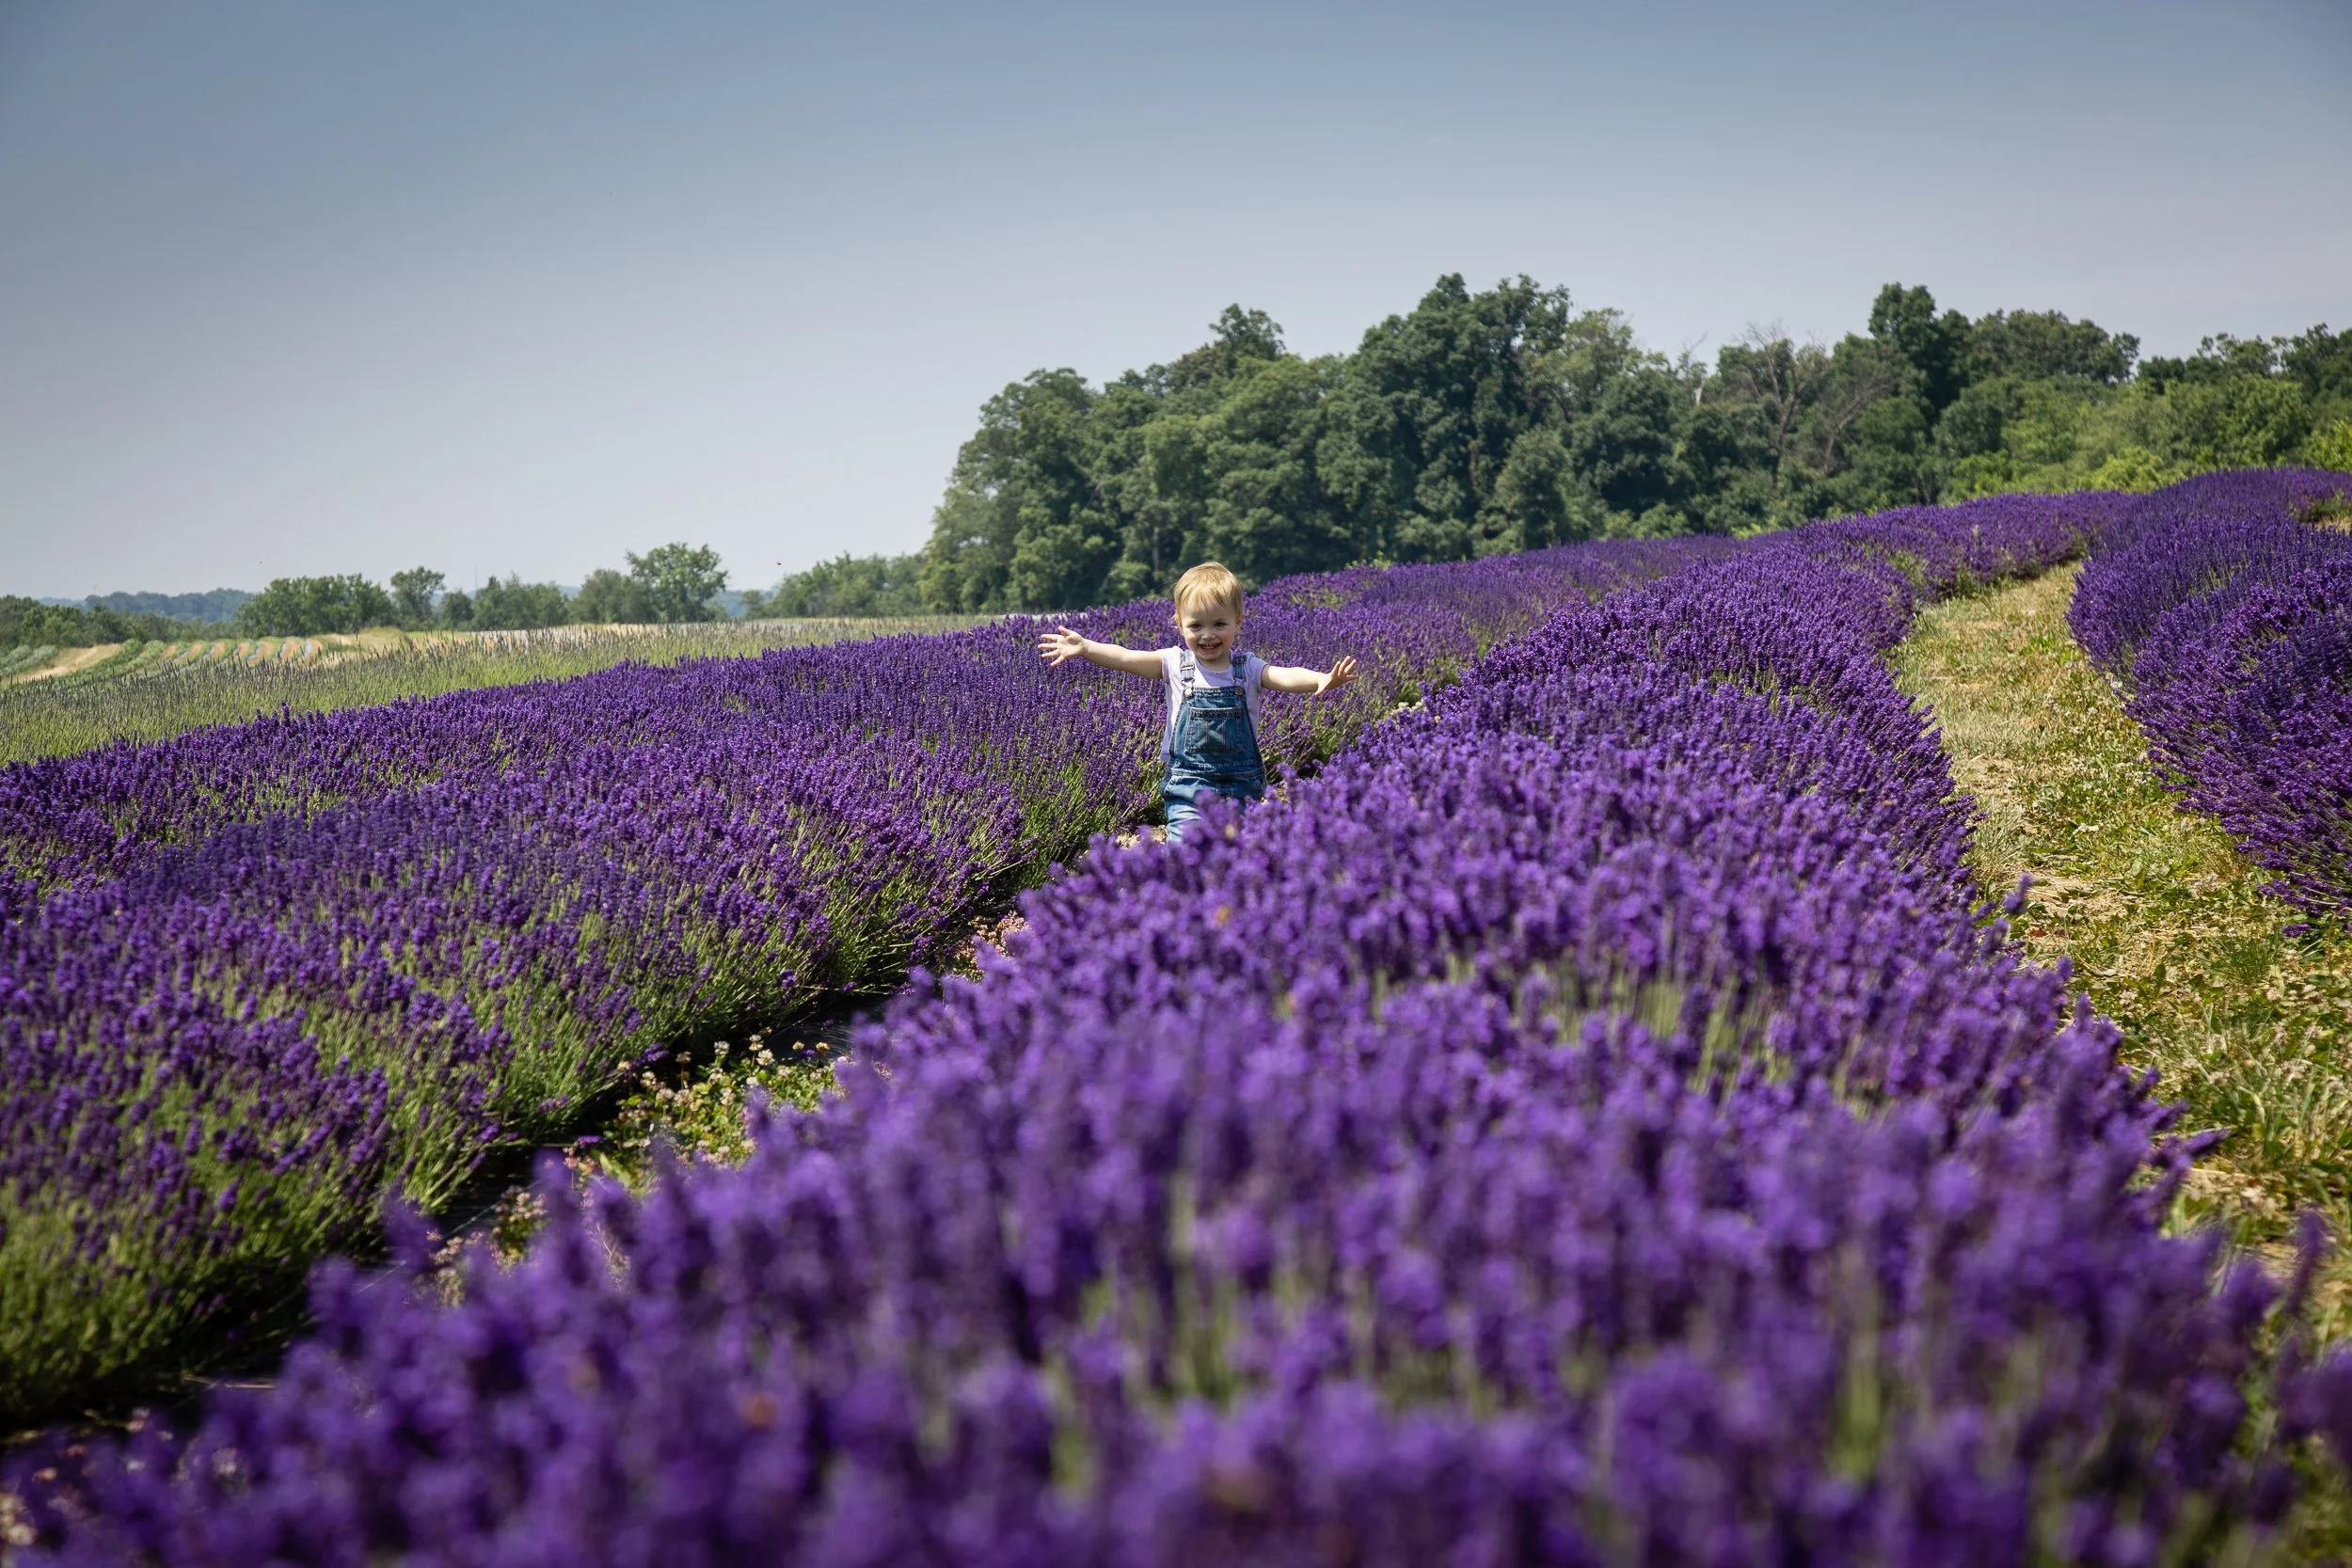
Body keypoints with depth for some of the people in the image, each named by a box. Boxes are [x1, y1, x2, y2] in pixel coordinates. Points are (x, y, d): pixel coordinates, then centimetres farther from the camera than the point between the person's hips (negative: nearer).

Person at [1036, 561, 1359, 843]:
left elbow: (1284, 677, -18)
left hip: (1241, 787, 1)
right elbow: (1125, 657, -12)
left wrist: (1320, 679, -39)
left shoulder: (1247, 668, 0)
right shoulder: (1175, 664, 0)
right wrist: (1084, 647, -28)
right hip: (1188, 784, -1)